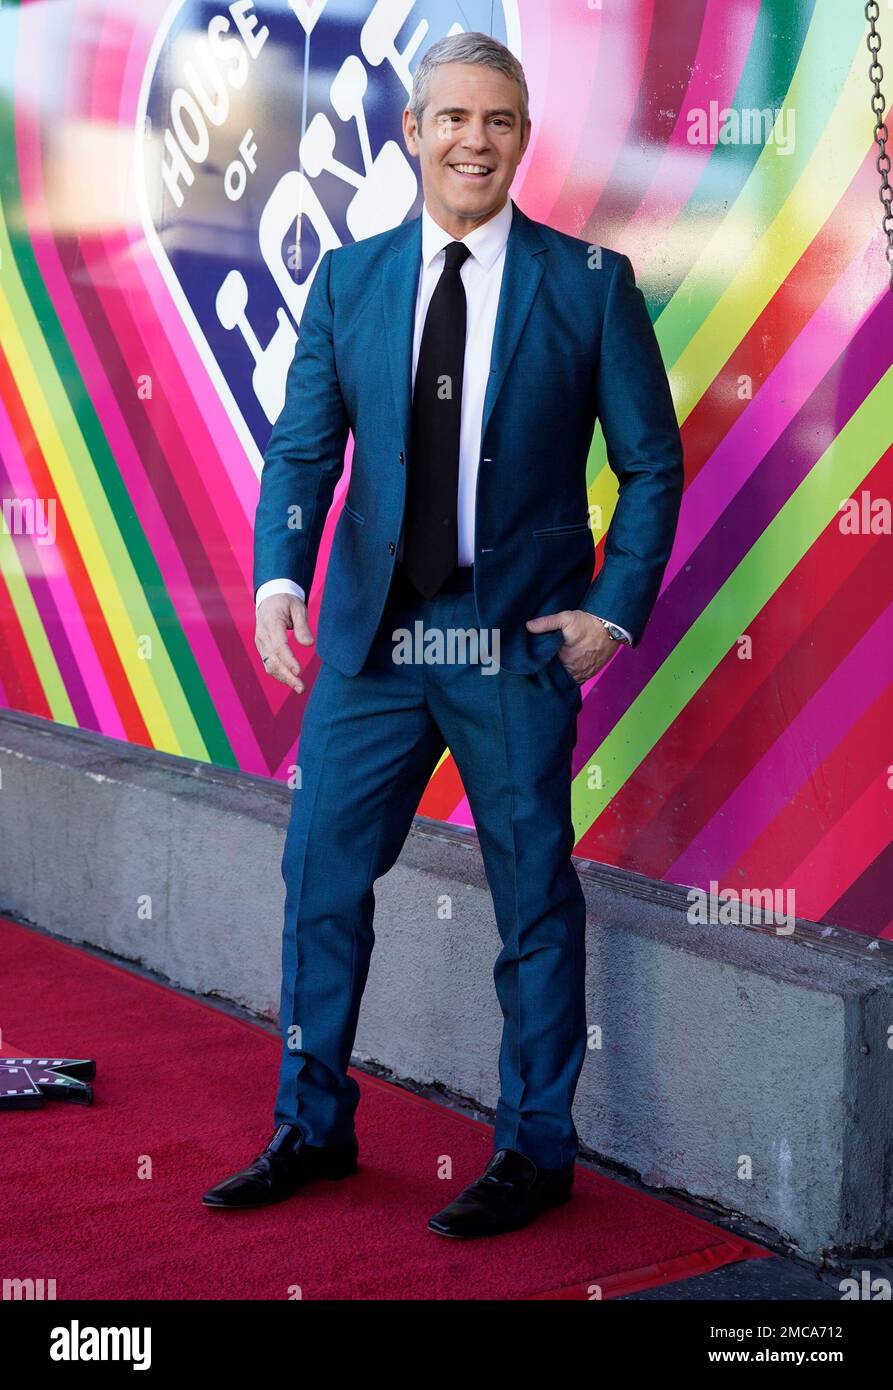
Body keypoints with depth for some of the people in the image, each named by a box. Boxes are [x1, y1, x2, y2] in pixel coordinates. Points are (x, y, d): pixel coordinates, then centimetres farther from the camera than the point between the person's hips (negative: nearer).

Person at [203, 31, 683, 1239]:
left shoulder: (591, 282, -1)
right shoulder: (346, 279, 7)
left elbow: (652, 462, 1)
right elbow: (303, 448, 5)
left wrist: (616, 608, -8)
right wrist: (279, 577, -12)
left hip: (521, 644, -3)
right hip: (369, 640, 3)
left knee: (536, 901, 6)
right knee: (321, 880, 9)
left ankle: (536, 1151, 22)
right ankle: (312, 1127, 27)